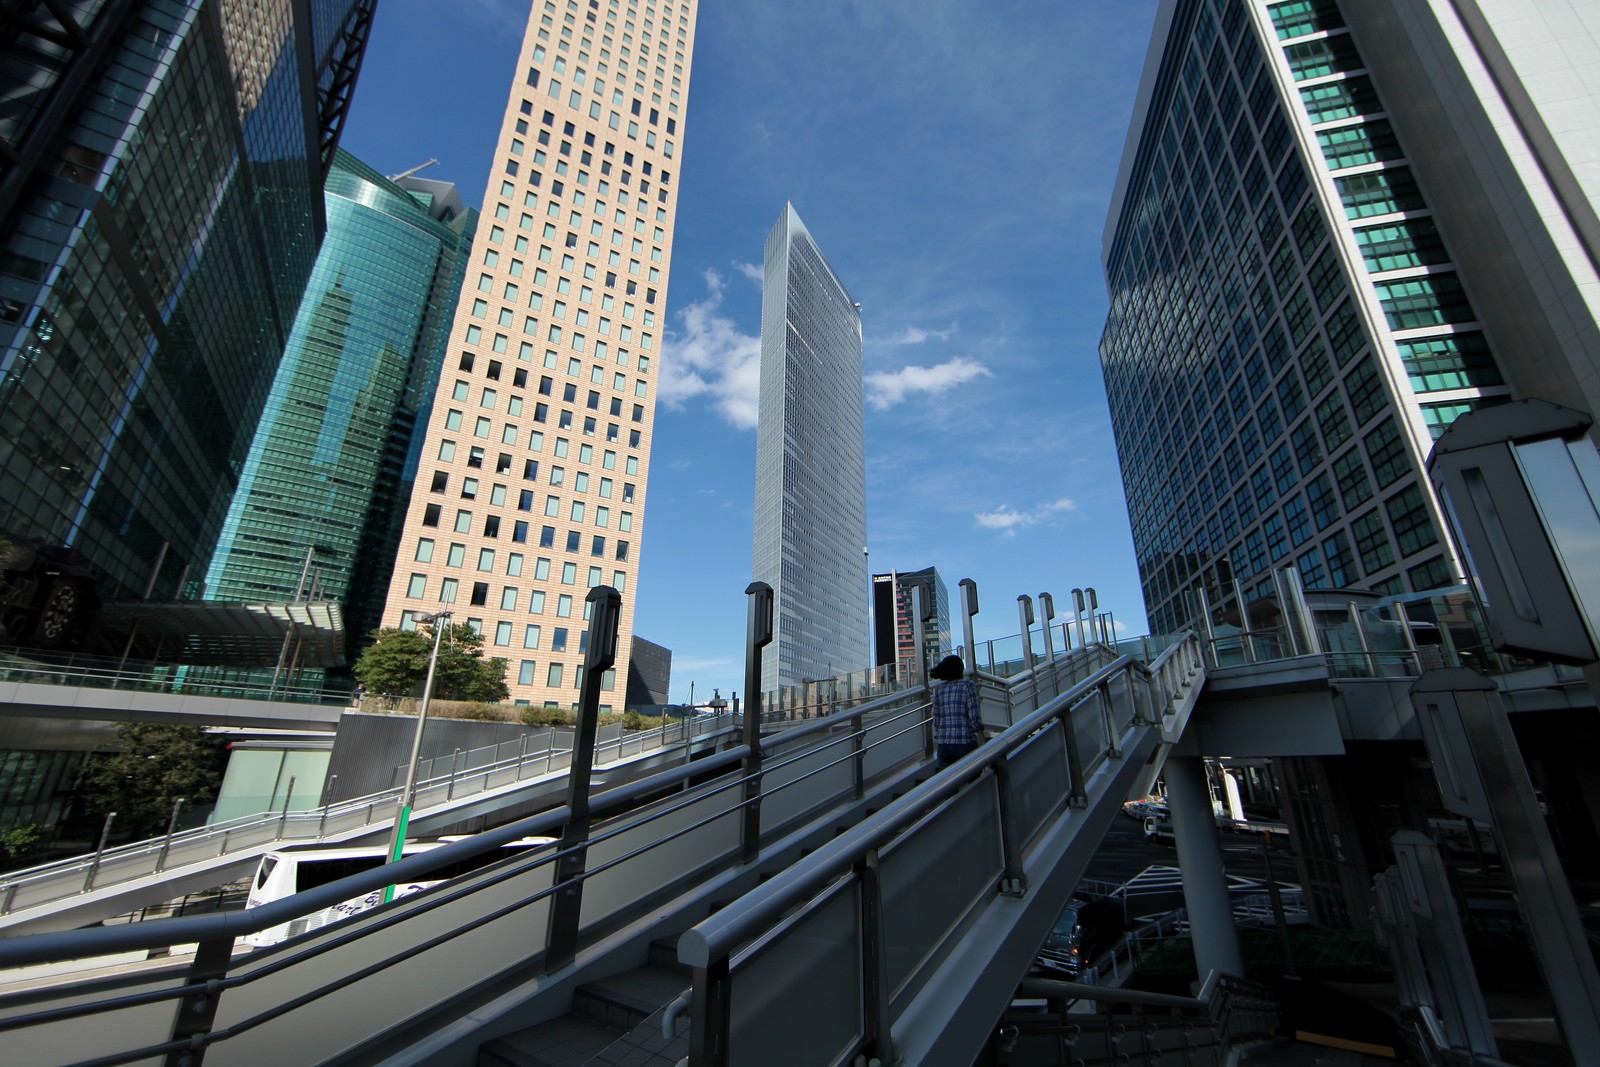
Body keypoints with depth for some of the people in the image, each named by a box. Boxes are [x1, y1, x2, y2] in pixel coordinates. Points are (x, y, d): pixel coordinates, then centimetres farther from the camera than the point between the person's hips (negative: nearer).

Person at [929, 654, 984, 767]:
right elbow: (974, 716, -7)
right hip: (965, 742, -3)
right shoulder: (968, 685, -2)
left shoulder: (939, 689, 9)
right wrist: (983, 744, -2)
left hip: (943, 744, 3)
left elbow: (936, 719, 10)